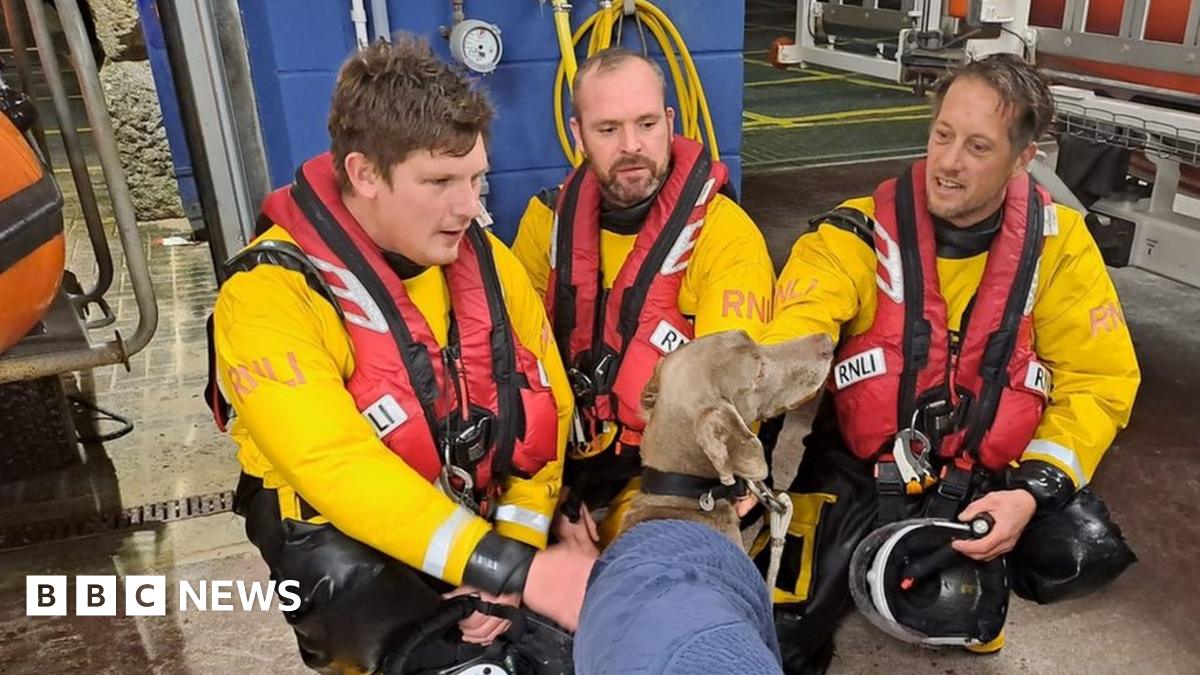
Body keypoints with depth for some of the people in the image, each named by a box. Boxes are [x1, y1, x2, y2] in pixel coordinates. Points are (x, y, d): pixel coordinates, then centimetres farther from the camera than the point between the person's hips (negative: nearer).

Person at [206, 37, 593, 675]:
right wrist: (516, 570, -33)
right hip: (354, 550, -4)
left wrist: (517, 546, -13)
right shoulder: (270, 296, -19)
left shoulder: (485, 259, -2)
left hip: (488, 527, 5)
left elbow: (547, 409, 0)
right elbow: (342, 471, -29)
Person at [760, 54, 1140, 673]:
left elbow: (1099, 381, -5)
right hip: (861, 470, -2)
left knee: (1089, 552, -23)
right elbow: (784, 349, -27)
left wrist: (1033, 490, -18)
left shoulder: (1058, 243, -8)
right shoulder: (860, 234, -16)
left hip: (988, 476, 3)